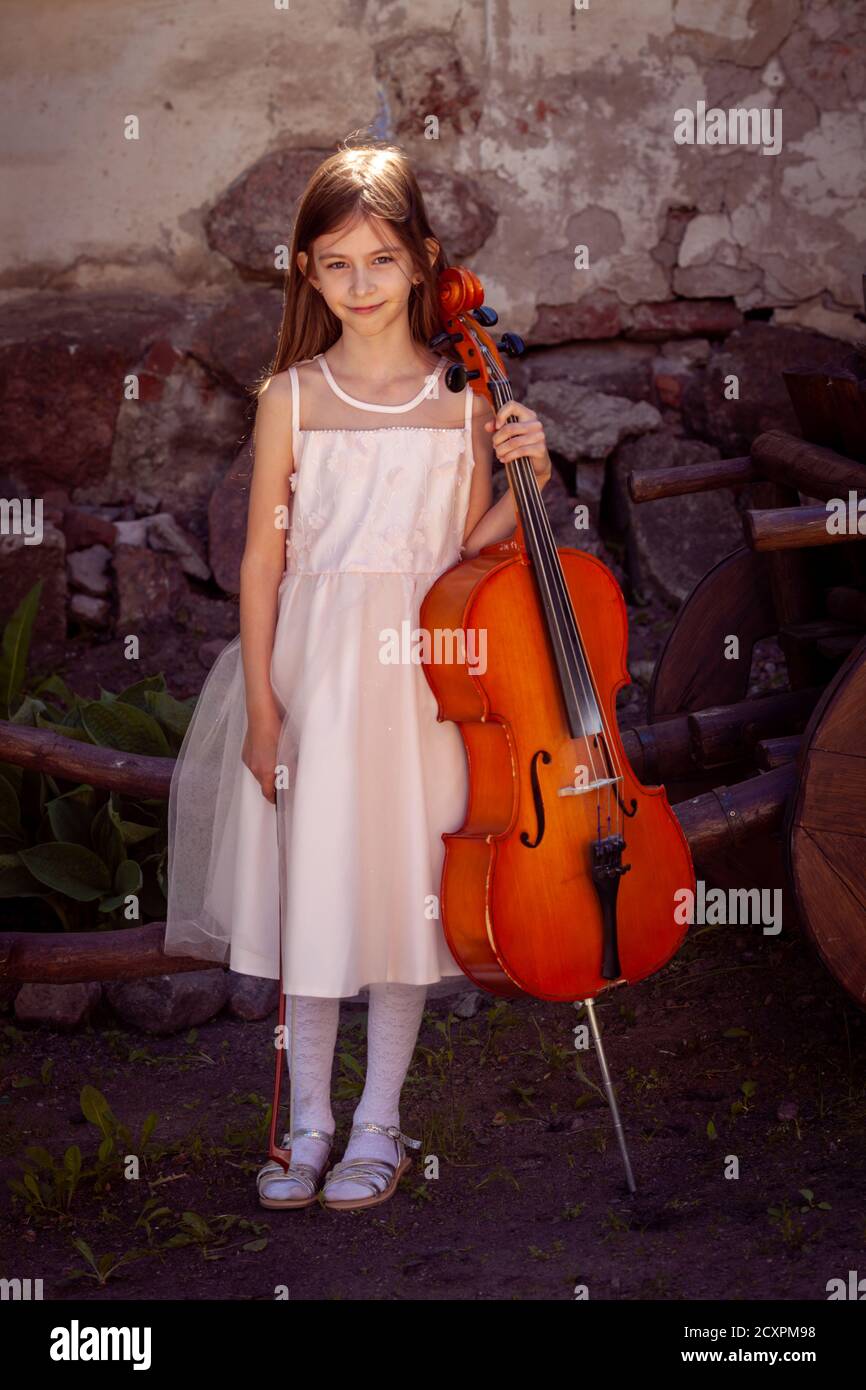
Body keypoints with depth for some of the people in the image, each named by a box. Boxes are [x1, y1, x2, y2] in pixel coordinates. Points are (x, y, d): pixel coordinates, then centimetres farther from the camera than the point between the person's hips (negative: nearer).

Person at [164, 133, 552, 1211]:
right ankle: (308, 1122, 22)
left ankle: (378, 1124, 22)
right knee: (308, 890, 6)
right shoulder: (292, 396, -2)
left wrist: (527, 480, -11)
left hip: (421, 676, 1)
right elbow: (262, 559, -1)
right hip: (312, 671, 0)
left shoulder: (466, 394, 1)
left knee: (404, 890, 7)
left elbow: (466, 549, 6)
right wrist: (261, 705, -5)